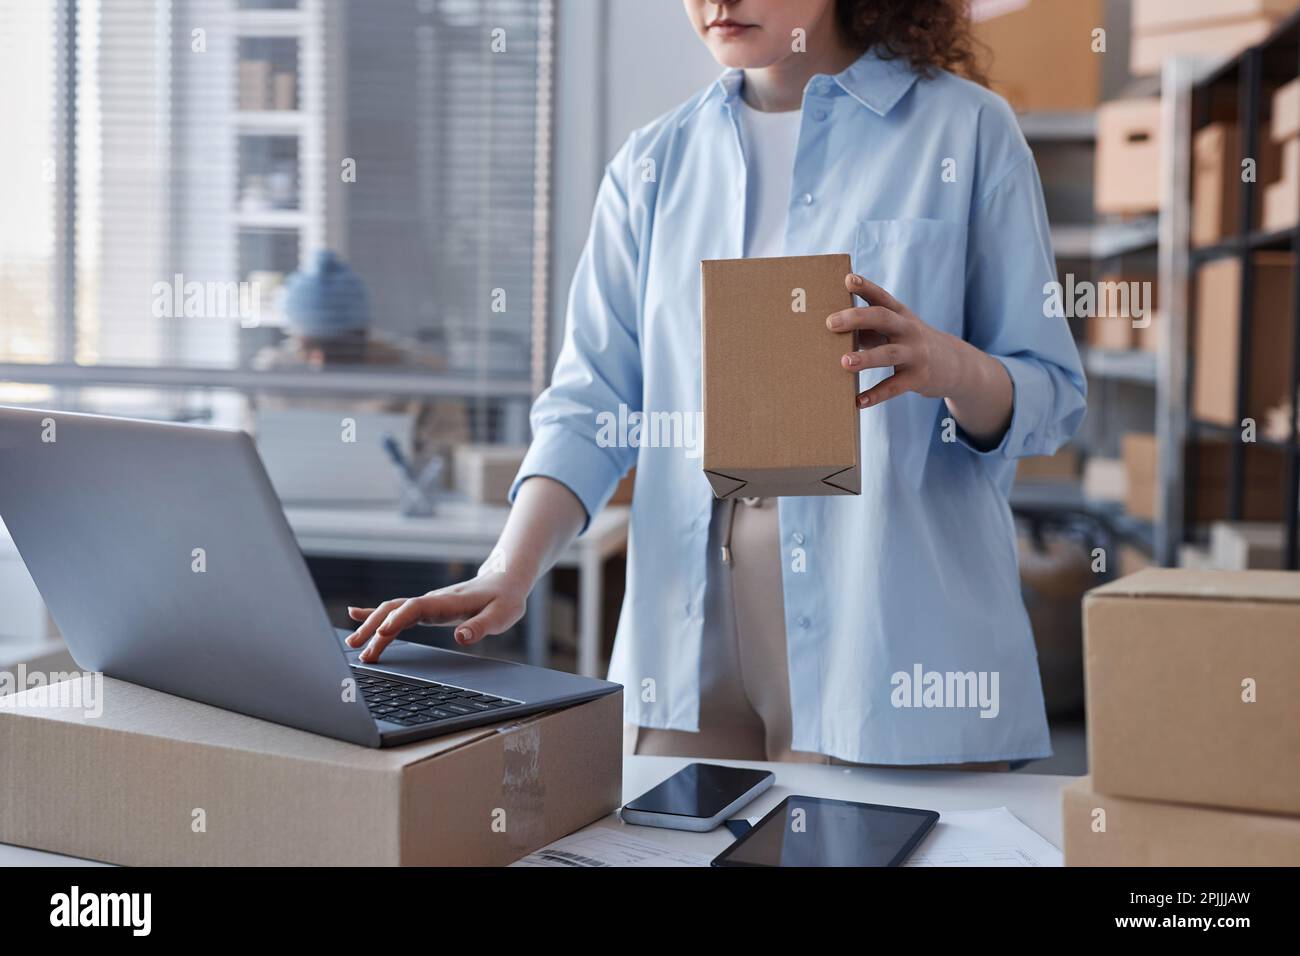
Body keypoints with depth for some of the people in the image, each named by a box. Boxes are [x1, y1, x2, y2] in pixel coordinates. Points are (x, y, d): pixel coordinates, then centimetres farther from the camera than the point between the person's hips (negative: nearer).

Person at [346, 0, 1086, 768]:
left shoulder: (965, 128, 1)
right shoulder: (655, 164, 11)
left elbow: (1051, 398, 1)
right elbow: (594, 405, 5)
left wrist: (949, 366, -20)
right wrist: (508, 576, -9)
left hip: (891, 634, -2)